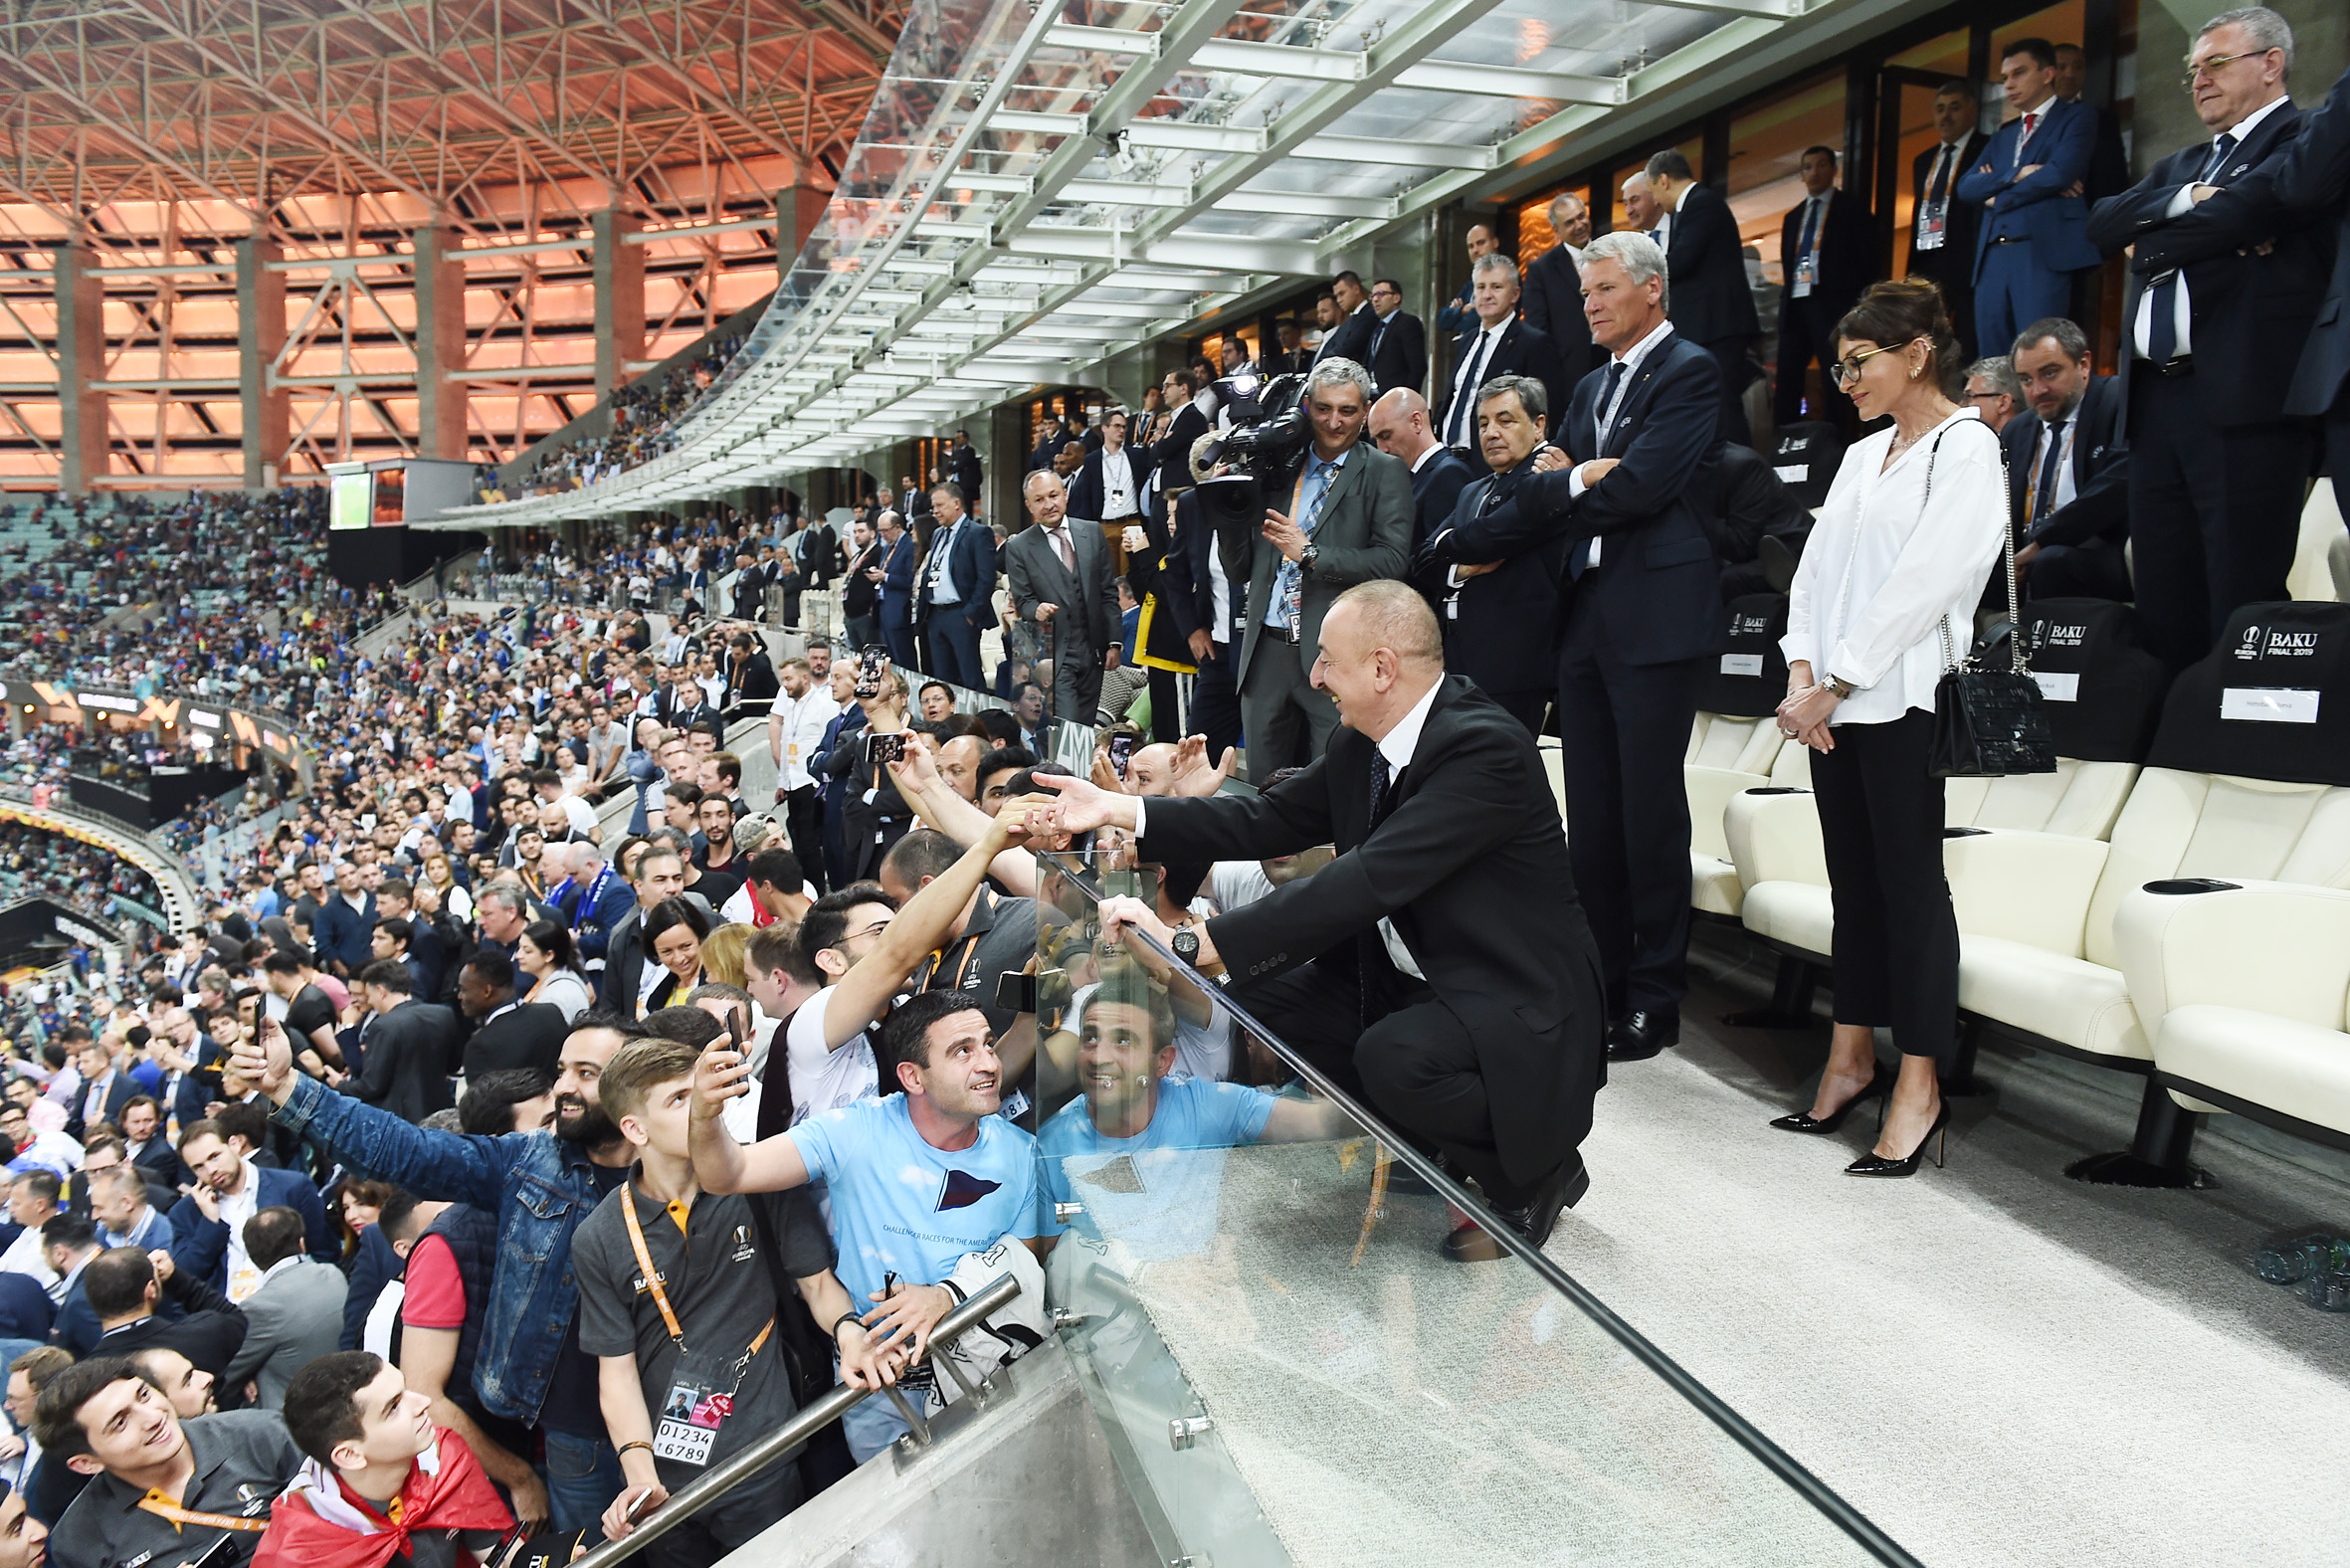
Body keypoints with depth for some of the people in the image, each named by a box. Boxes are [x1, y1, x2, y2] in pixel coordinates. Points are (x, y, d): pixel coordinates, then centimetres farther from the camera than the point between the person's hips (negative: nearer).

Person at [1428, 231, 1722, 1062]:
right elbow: (1547, 500, 15)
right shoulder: (1593, 387, 20)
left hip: (1655, 619, -8)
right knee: (1590, 814, 9)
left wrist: (1553, 488, -2)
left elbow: (1638, 488, -16)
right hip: (1585, 617, 8)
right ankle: (1601, 982, 19)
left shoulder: (1689, 371, -4)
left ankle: (1654, 999, 8)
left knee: (1650, 809, -3)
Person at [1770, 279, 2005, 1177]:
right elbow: (1817, 568, 13)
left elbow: (1920, 582, -14)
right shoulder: (1863, 455, 18)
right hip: (1833, 701, 7)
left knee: (1910, 884, -4)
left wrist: (1834, 683, -14)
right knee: (1853, 881, 11)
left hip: (1901, 698, -7)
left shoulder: (1967, 449, -5)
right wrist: (1802, 670, -1)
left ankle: (1919, 1086, 2)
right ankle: (1852, 1060, 19)